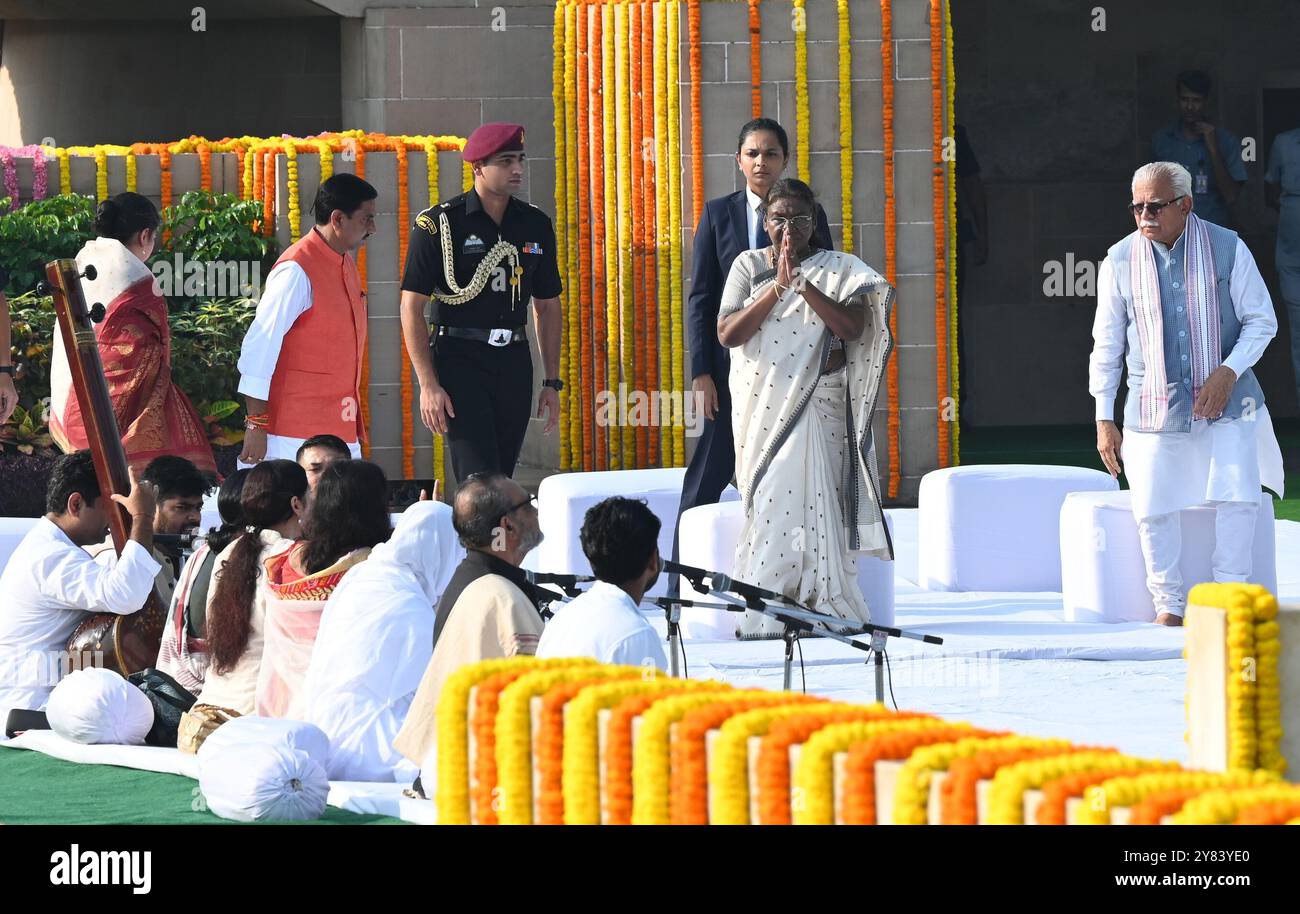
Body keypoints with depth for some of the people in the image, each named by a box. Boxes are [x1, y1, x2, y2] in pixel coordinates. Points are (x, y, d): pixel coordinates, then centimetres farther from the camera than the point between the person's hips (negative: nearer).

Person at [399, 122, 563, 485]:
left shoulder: (535, 224, 9)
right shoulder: (439, 224, -5)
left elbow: (548, 306, 17)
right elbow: (412, 307, -6)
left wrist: (552, 382, 12)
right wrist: (428, 385, -12)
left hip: (514, 362, 5)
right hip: (460, 360, -5)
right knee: (480, 483, -13)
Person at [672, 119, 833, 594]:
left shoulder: (808, 214, 5)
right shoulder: (719, 213, 4)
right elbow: (700, 296, 3)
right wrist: (701, 371, -5)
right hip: (732, 359, 0)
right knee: (706, 479, 0)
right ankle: (681, 587, 4)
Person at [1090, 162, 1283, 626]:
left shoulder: (1227, 249, -4)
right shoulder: (1120, 261, -1)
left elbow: (1262, 320, 2)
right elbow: (1106, 344, 5)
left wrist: (1229, 371, -14)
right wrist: (1104, 419, 3)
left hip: (1225, 402, -1)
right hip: (1153, 408, 1)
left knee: (1237, 497, -15)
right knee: (1153, 507, -5)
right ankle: (1168, 602, 13)